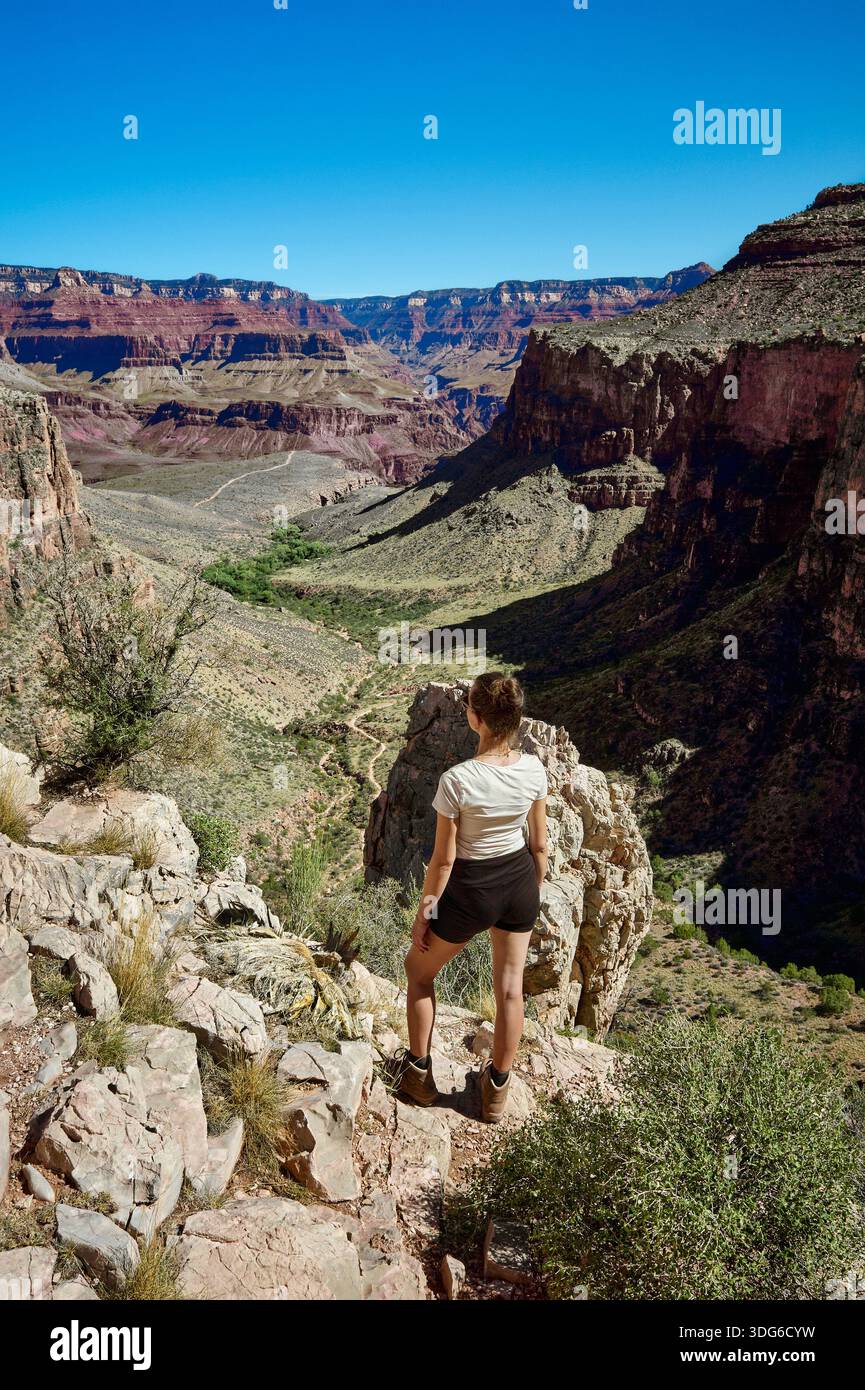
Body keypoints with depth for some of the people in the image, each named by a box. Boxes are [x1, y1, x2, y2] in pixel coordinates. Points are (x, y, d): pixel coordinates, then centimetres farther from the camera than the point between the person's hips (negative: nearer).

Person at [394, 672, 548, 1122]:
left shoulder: (457, 780, -27)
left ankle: (418, 1072, 34)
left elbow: (444, 858, -17)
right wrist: (532, 894, 16)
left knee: (419, 968, 23)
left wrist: (424, 912, -3)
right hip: (520, 882, 4)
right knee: (510, 988, 19)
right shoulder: (534, 770, -12)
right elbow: (540, 844, -1)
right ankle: (497, 1089, 36)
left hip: (471, 891, -4)